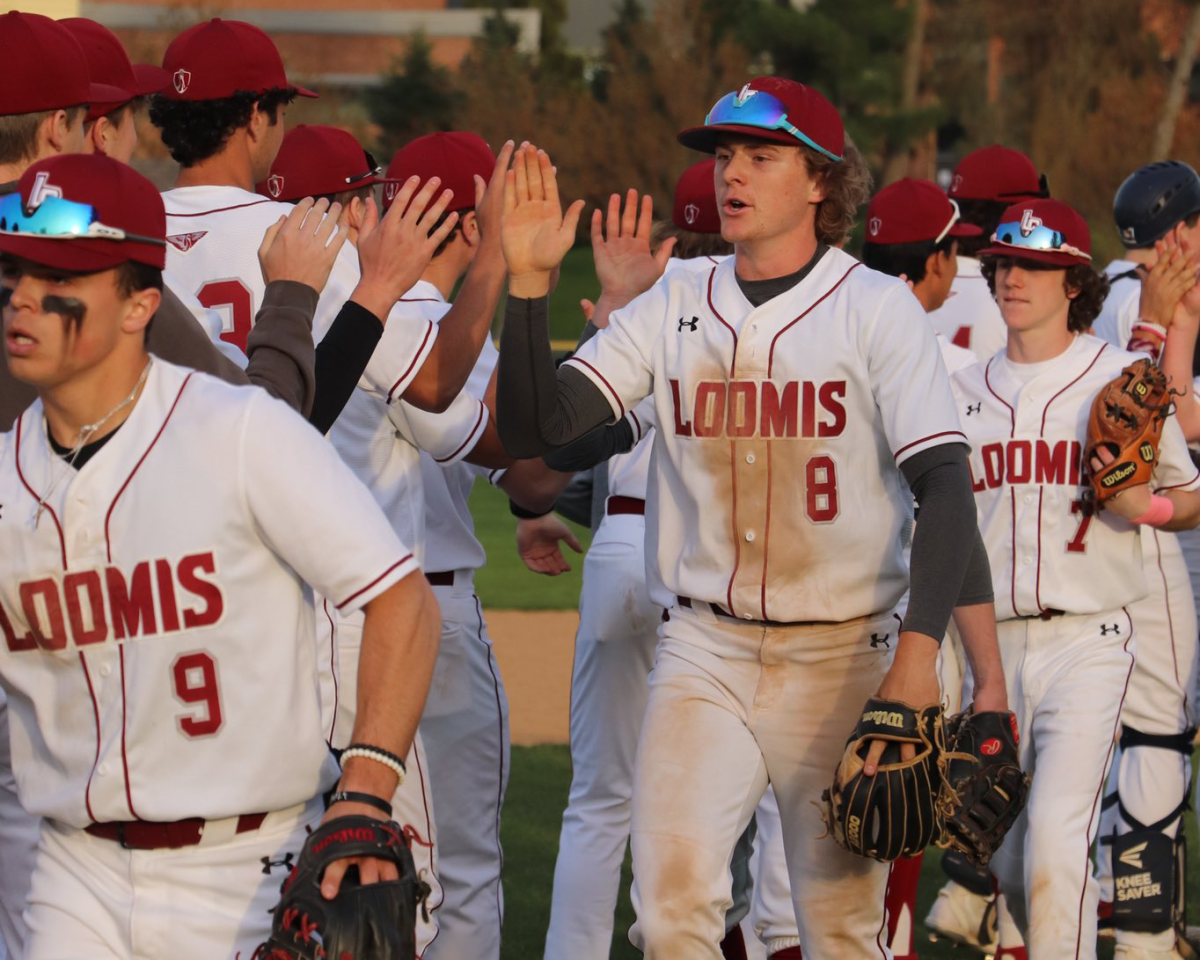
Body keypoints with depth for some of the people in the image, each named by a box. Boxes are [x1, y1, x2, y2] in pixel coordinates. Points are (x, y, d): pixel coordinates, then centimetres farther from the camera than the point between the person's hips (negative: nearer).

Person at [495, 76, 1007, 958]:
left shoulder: (876, 308, -4)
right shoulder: (671, 307, 5)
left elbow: (943, 485, -12)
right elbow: (536, 427, -2)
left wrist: (919, 652, -24)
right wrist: (530, 281, -15)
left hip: (843, 654, -2)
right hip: (705, 647, 2)